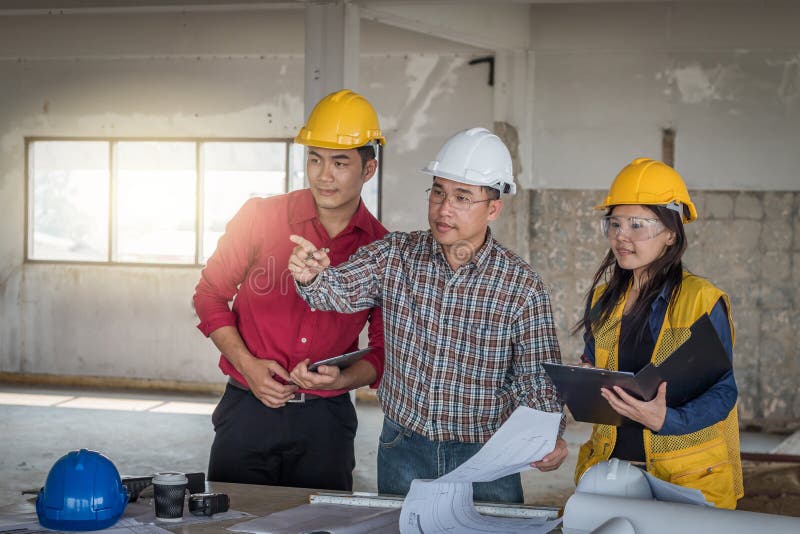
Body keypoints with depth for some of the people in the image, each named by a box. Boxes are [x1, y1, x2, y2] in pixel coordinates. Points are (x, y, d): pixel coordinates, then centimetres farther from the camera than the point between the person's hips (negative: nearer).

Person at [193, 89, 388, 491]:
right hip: (248, 409, -1)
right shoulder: (260, 217, -4)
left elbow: (385, 349, 7)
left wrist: (343, 378, -14)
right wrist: (247, 364, -9)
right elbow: (210, 295, 4)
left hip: (326, 418, 1)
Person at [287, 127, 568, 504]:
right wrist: (310, 275, -37)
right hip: (404, 450, 2)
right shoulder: (395, 254, -2)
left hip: (484, 458, -2)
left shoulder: (522, 285, -9)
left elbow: (536, 380, -6)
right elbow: (339, 291, -14)